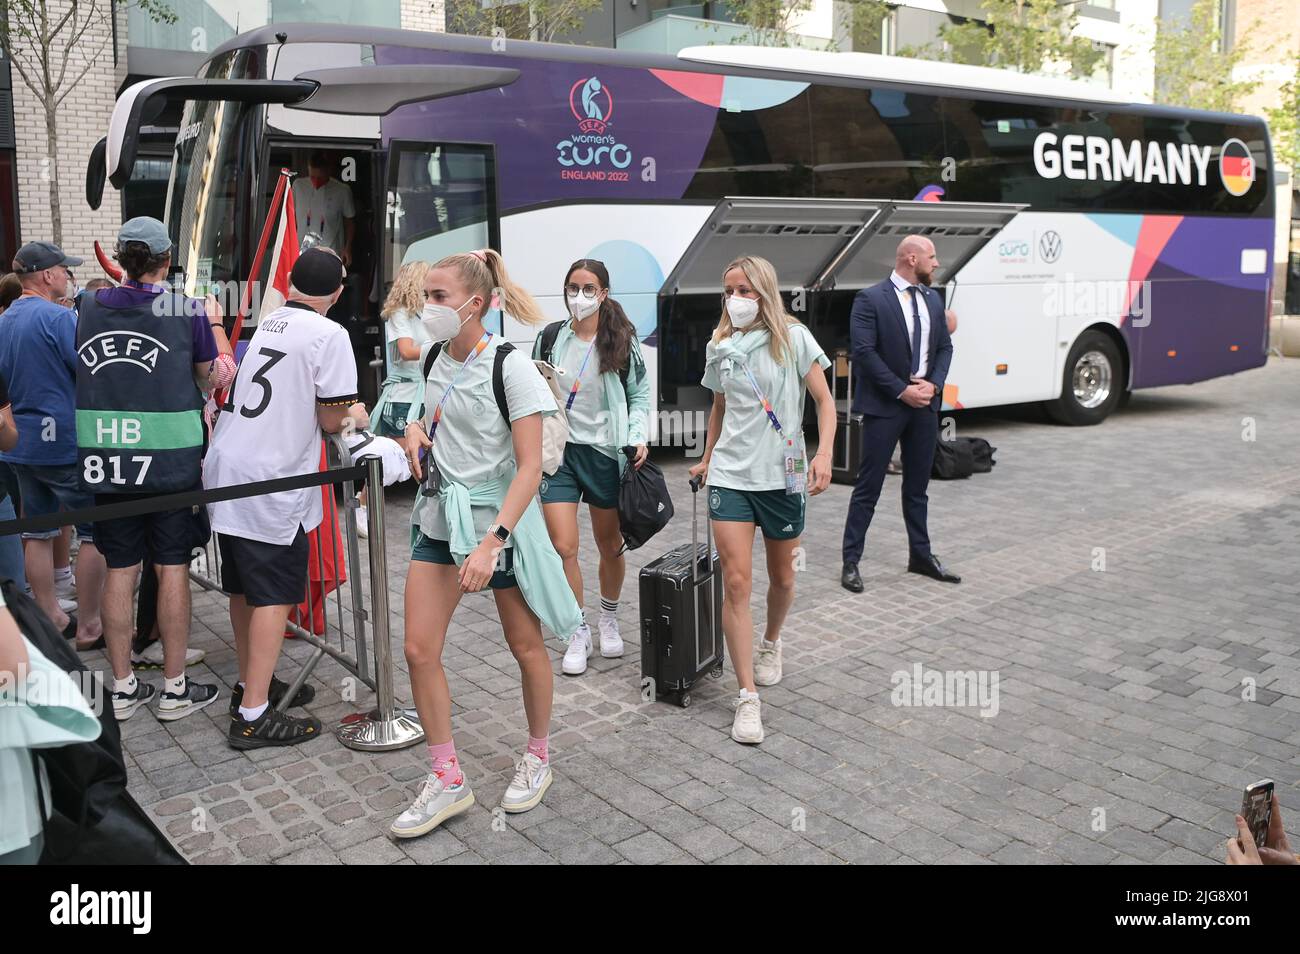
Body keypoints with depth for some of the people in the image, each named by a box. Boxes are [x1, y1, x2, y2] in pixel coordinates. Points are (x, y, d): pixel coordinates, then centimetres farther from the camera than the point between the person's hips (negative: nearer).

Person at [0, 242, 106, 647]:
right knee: (95, 533, 0)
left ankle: (49, 619, 22)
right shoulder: (58, 317, -15)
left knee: (38, 533, 13)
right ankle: (89, 627, 3)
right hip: (67, 442, -8)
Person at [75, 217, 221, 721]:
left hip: (106, 458, 3)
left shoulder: (90, 307, 2)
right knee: (172, 568, 6)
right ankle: (175, 688, 14)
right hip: (170, 458, -3)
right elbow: (208, 376, 7)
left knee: (120, 570, 10)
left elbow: (79, 369, 15)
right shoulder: (188, 311, -6)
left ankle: (122, 688, 21)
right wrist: (212, 322, 23)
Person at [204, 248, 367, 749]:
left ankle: (251, 683, 32)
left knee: (244, 587, 17)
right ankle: (254, 715, 0)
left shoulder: (265, 324, 12)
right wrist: (356, 416, 11)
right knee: (274, 595, -2)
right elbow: (331, 419, -10)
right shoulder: (329, 335, -9)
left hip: (226, 470, 7)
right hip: (271, 482, -7)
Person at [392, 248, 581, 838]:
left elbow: (530, 467, -20)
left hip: (500, 519, -6)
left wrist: (491, 542, -28)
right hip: (440, 518, 6)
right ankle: (447, 780, 16)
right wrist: (415, 431, 0)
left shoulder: (510, 367, -16)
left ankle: (538, 757, 33)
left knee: (525, 645, 9)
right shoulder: (438, 359, 4)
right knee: (419, 650, 1)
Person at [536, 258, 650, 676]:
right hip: (559, 451, 0)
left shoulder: (622, 341, 0)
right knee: (563, 548, -8)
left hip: (605, 452, 0)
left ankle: (609, 620, 36)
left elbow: (639, 395, 6)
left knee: (610, 546, 12)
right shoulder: (550, 338, 3)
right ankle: (578, 634, 10)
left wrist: (638, 437, -10)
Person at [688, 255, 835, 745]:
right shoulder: (720, 347, 7)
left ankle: (770, 644, 46)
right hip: (730, 475, 2)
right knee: (736, 581, -8)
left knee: (782, 577, 14)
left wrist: (824, 453, -18)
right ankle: (748, 697, -3)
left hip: (782, 476, -1)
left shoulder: (793, 337, -4)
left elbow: (824, 400, -4)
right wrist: (707, 459, 20)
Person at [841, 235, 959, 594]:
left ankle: (921, 555, 27)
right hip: (884, 405, -6)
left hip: (925, 404, 6)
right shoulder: (870, 299, -10)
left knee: (918, 485, 15)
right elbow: (864, 352, -16)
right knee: (868, 486, -1)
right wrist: (902, 391, -17)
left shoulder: (933, 299, 11)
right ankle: (850, 561, 6)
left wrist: (933, 384, -5)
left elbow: (945, 346, 13)